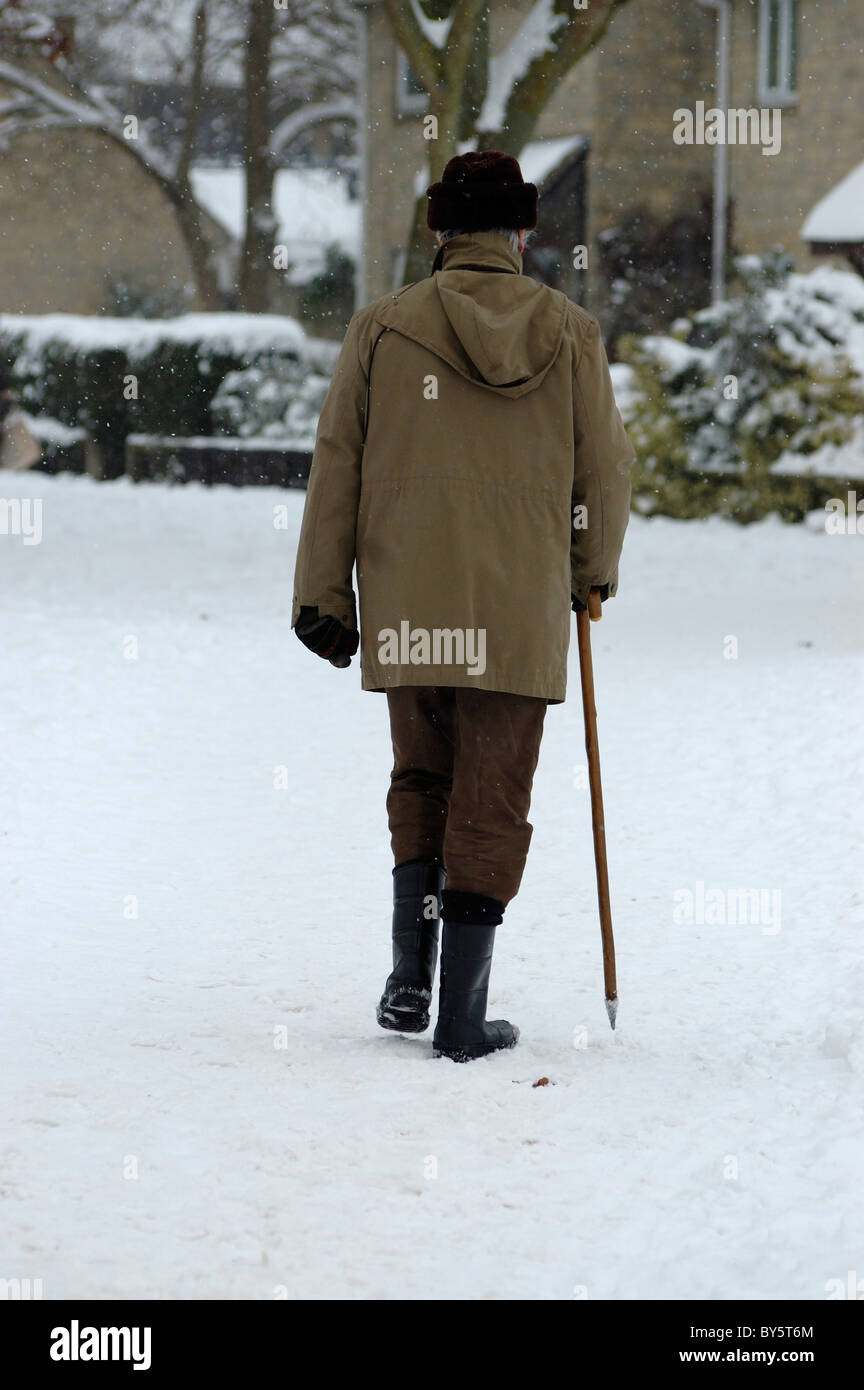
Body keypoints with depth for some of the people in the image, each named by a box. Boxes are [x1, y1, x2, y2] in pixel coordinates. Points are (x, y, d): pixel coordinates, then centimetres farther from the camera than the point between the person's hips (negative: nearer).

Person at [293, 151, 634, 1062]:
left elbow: (336, 468, 1)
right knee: (489, 804, 5)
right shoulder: (571, 334, 1)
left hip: (408, 609, 1)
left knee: (419, 782, 20)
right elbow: (605, 472, 6)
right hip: (521, 612, -1)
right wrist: (593, 574, 23)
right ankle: (464, 1016, 4)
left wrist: (322, 596, 8)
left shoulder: (382, 329, 0)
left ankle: (410, 972, 8)